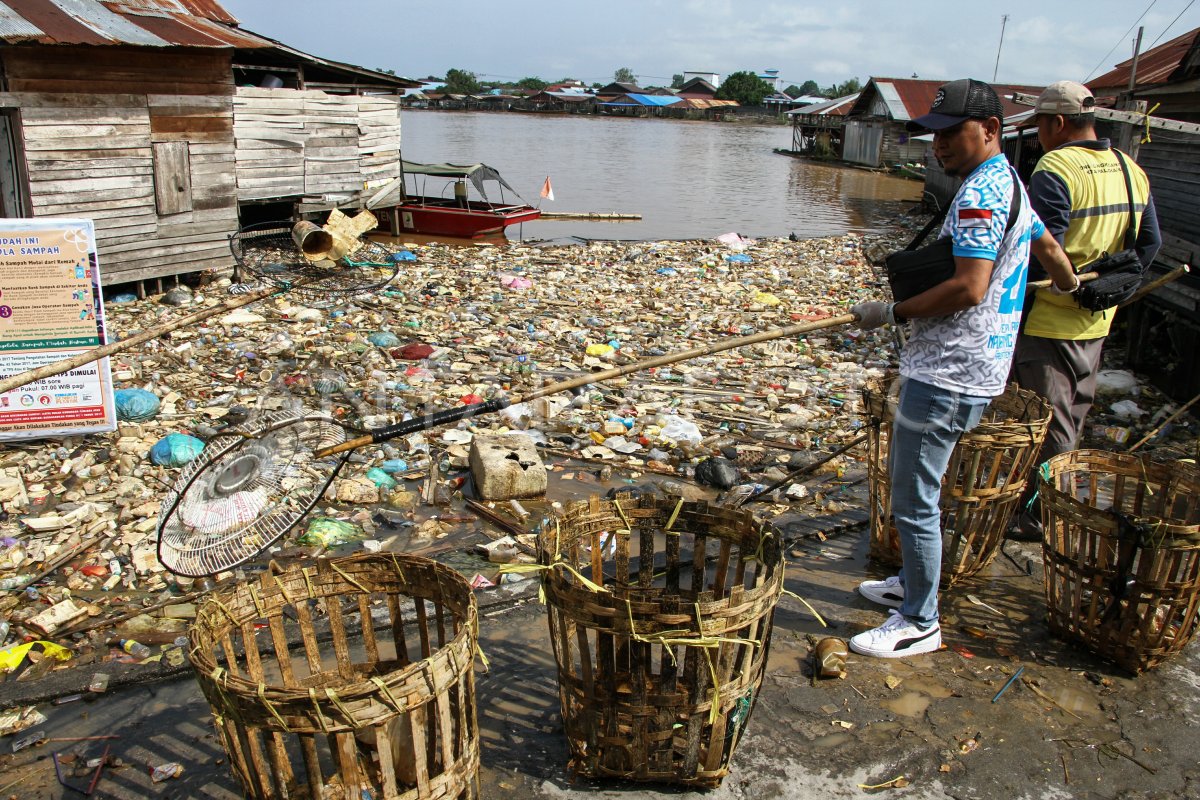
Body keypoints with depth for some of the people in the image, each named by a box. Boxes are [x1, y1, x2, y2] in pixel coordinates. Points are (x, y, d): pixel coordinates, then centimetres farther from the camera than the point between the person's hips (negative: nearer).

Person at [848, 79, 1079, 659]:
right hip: (971, 370, 11)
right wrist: (1075, 290, 50)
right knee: (913, 487, 22)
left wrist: (891, 313, -16)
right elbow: (1048, 248, 31)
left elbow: (968, 289, -26)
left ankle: (919, 623, 11)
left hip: (949, 378, -11)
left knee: (914, 502, -2)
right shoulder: (1009, 183, 15)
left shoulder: (979, 193, -18)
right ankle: (912, 583, 36)